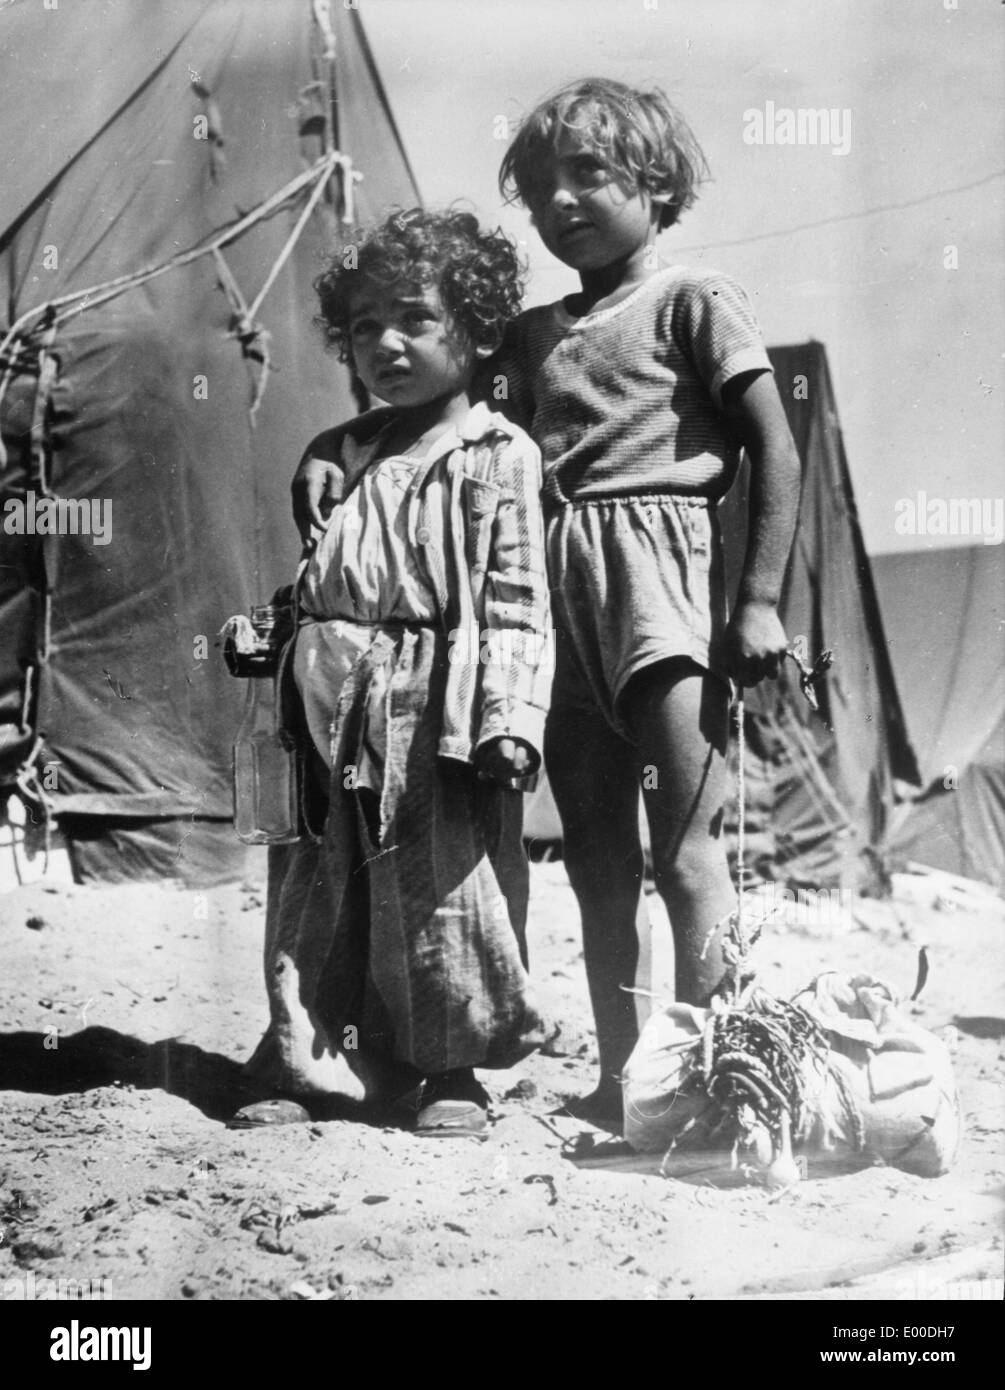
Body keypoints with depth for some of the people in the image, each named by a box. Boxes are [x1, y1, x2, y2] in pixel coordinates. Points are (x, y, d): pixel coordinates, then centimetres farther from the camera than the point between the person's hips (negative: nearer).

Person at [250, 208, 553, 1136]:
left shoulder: (500, 457, -2)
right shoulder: (334, 459, 15)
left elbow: (517, 605, -8)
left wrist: (508, 717, -15)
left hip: (440, 710, -5)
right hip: (337, 714, 5)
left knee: (447, 883, 2)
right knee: (320, 880, 9)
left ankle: (454, 1068, 15)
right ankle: (297, 1049, 21)